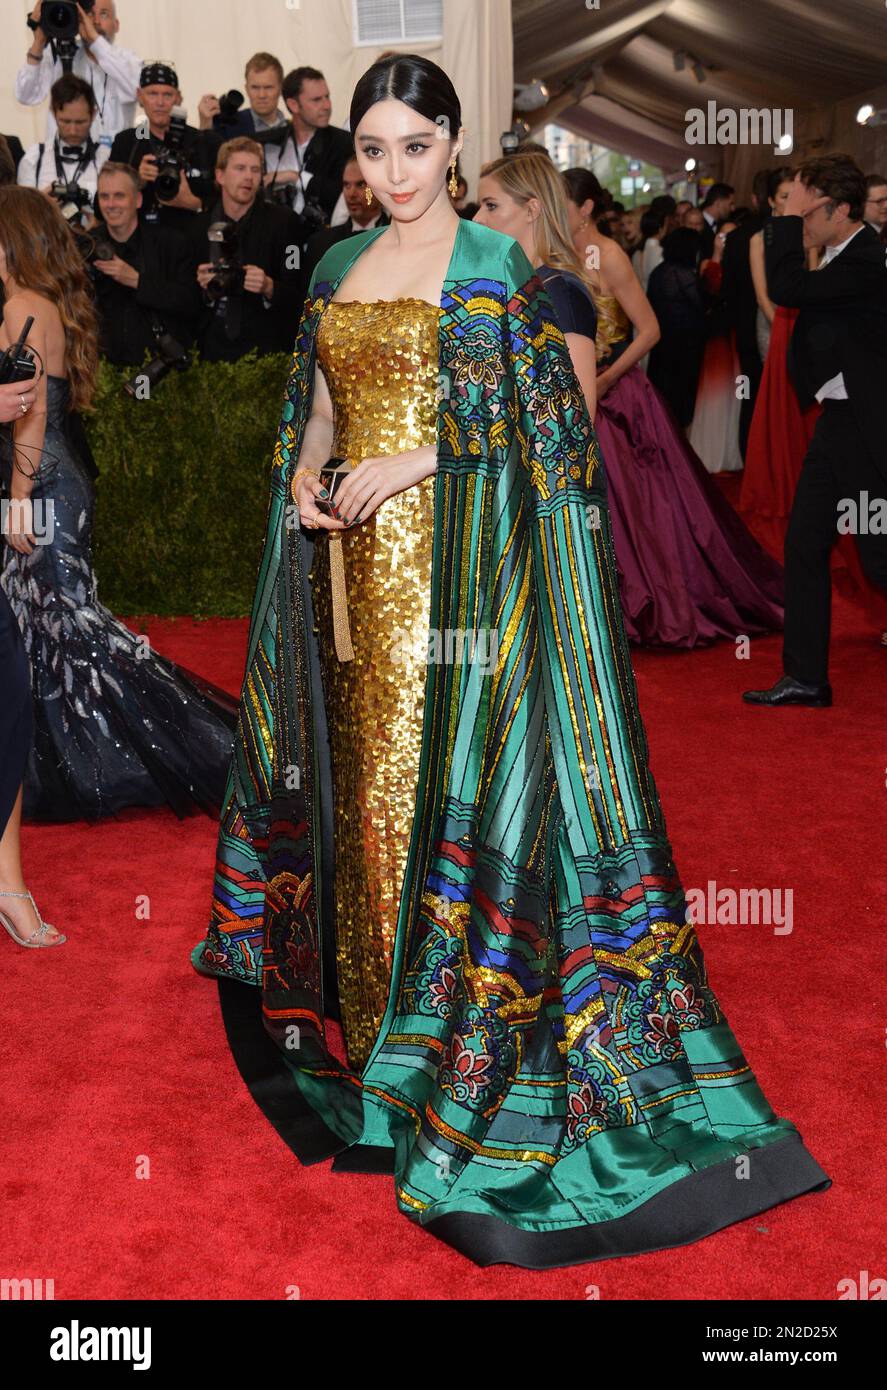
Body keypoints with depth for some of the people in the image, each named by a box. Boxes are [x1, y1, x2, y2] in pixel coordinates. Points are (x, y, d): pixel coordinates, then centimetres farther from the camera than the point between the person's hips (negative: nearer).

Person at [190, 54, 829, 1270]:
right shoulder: (340, 267, 13)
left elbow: (548, 419, -8)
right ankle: (363, 996, 25)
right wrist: (302, 475, -2)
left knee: (443, 762, -5)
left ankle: (451, 1020, 7)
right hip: (352, 558, 6)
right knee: (358, 756, 11)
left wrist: (417, 461, -16)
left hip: (453, 557, -6)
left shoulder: (496, 267, -4)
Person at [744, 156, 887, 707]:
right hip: (838, 420, 10)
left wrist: (790, 215, -22)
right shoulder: (841, 253, 8)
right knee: (804, 543, 11)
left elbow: (787, 289, -29)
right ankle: (806, 678, 19)